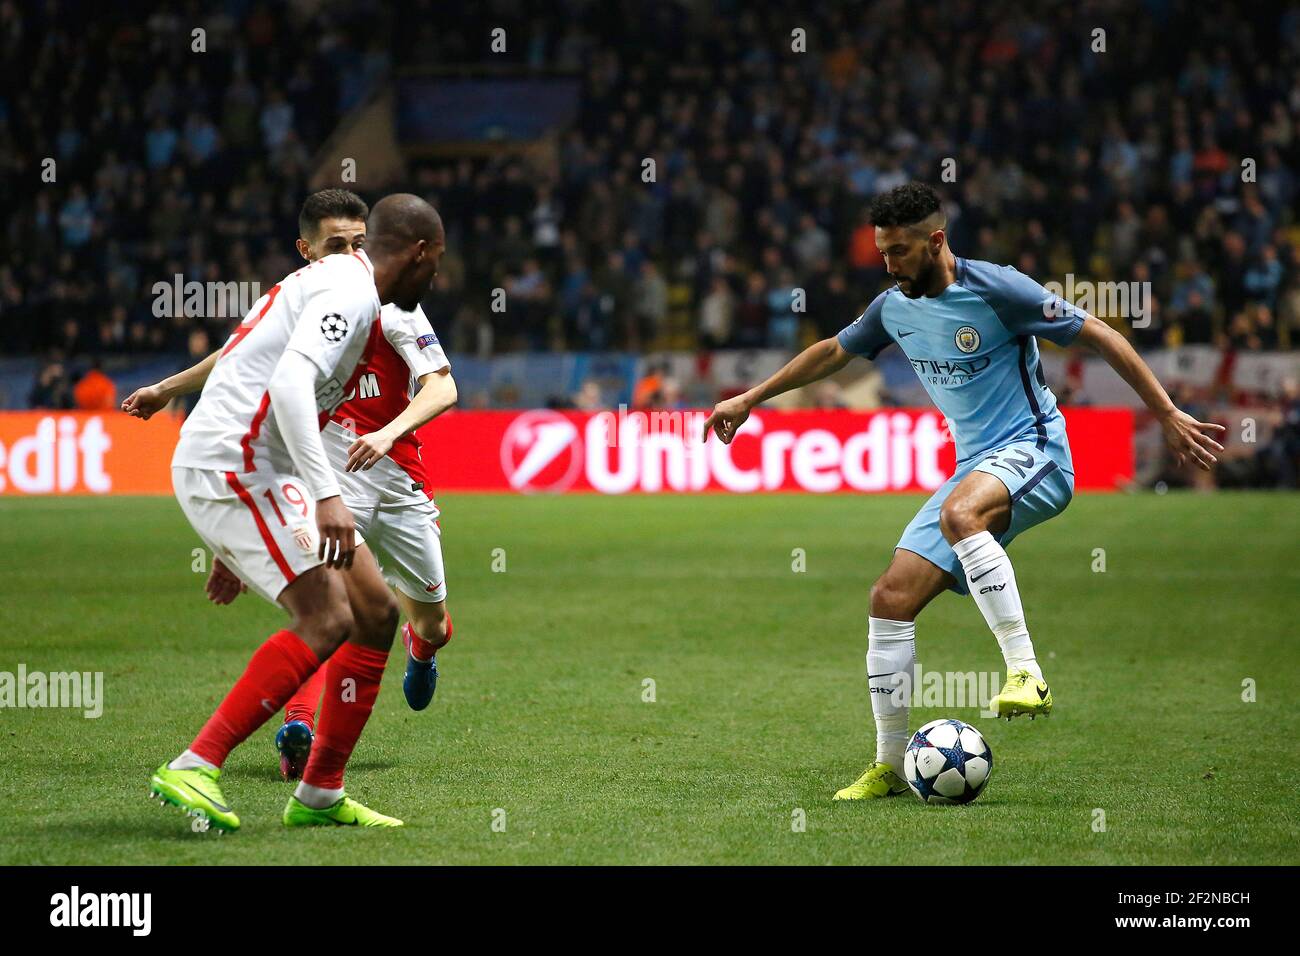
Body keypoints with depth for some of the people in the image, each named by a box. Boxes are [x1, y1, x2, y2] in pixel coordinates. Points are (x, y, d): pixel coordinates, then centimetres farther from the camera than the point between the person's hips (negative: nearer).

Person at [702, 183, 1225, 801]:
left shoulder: (995, 288, -13)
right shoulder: (894, 308, 8)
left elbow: (1098, 335, -10)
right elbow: (831, 353, 27)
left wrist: (1168, 415, -11)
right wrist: (749, 400, 31)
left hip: (1034, 449, -7)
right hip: (974, 467, 7)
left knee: (960, 513, -40)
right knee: (891, 597, -4)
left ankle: (1025, 671, -39)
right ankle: (889, 766, 4)